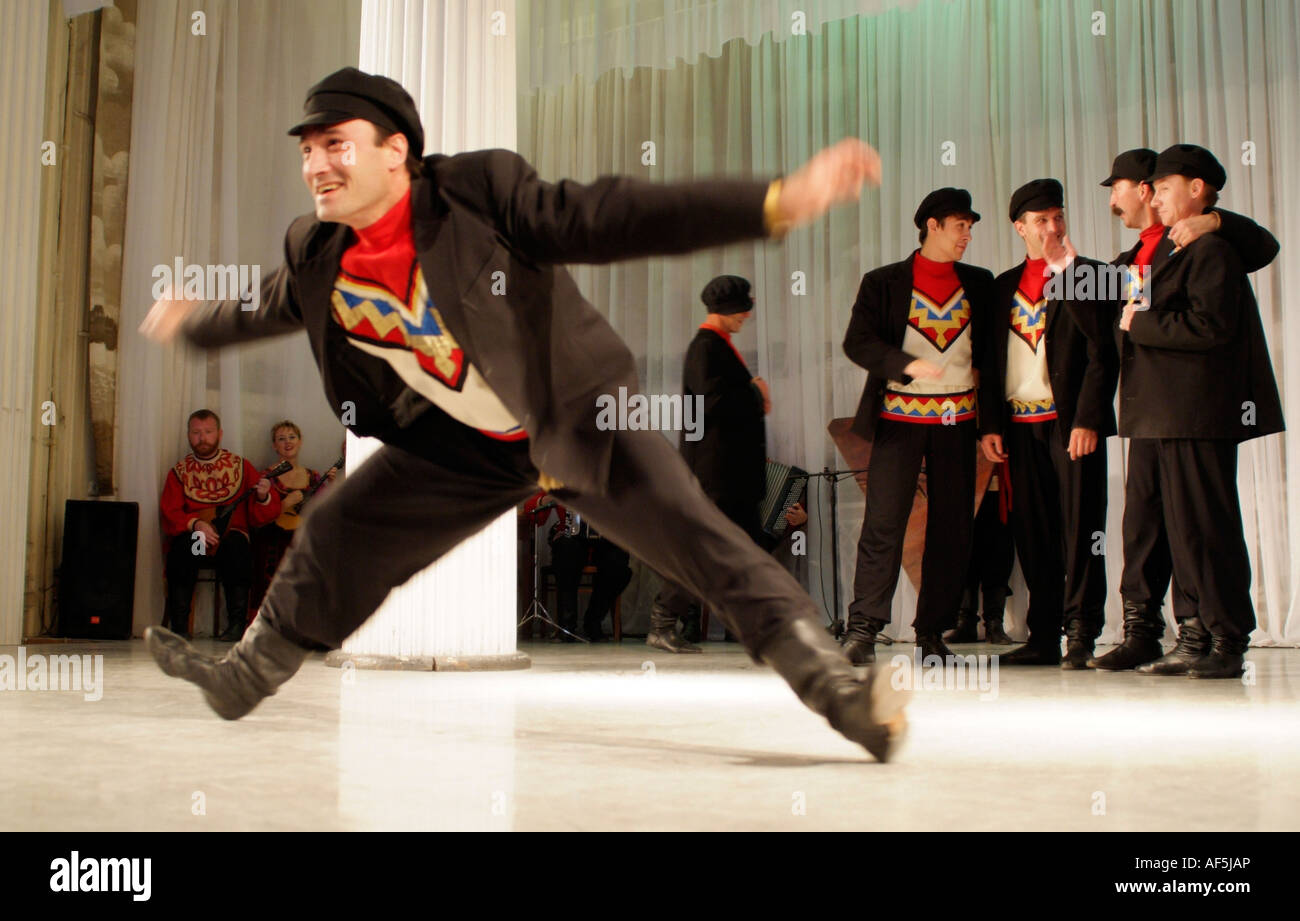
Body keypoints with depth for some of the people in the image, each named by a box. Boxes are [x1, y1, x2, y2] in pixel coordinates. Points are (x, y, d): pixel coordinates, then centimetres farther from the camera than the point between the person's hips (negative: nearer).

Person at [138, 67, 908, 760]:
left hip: (577, 418, -5)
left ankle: (843, 693, -20)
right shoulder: (317, 254, -7)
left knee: (700, 540, -21)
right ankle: (243, 681, 34)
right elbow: (272, 309, 17)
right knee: (335, 539, 11)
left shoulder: (483, 189, -25)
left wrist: (777, 202, -40)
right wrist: (193, 322, 35)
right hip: (462, 446, 6)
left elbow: (610, 218, -31)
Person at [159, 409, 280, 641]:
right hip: (192, 536, 1)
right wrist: (195, 524, -20)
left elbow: (260, 517, 5)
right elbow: (169, 514, -1)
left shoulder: (240, 466, 11)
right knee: (182, 545, -33)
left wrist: (263, 498, -19)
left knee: (236, 543, -34)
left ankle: (237, 623, -33)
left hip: (229, 536, -1)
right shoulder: (180, 471, 12)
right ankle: (179, 626, -30)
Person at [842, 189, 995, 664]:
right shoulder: (883, 282, 3)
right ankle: (863, 628, -8)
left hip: (957, 419, 3)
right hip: (899, 416, -3)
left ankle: (932, 633, 11)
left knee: (952, 527, 2)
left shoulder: (979, 283, 13)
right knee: (883, 522, -10)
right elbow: (857, 342, -6)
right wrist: (908, 364, -20)